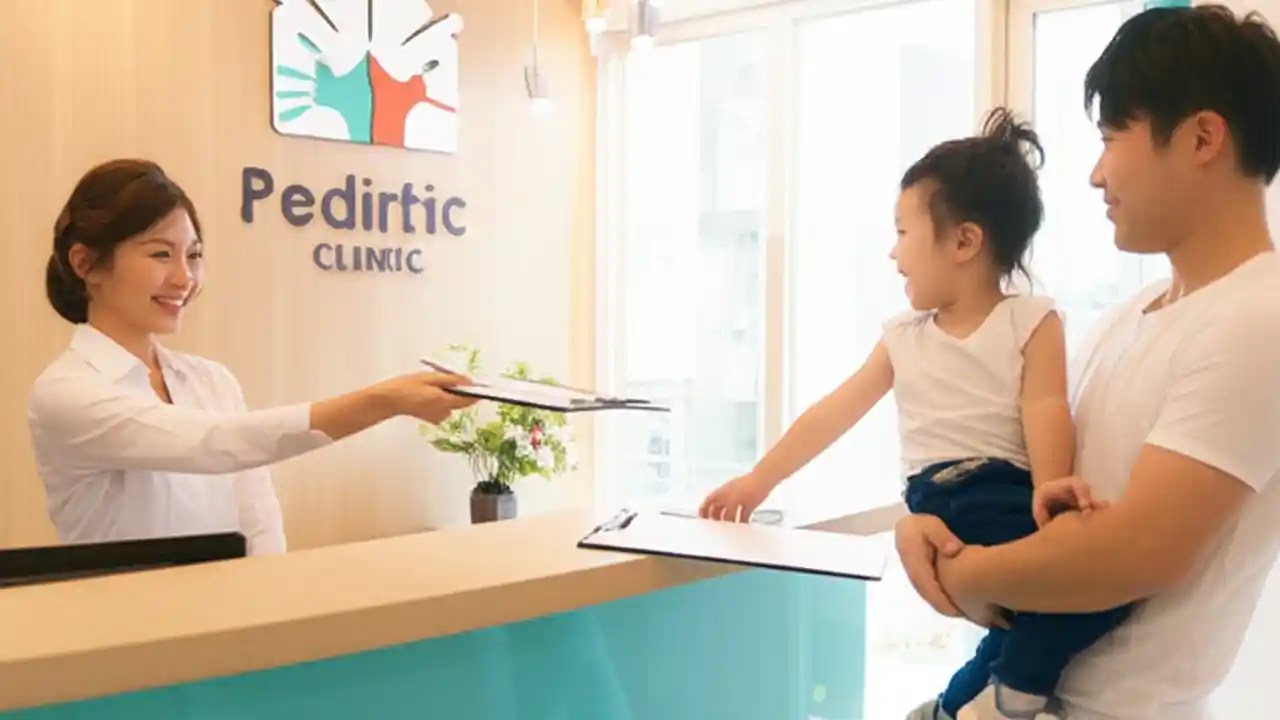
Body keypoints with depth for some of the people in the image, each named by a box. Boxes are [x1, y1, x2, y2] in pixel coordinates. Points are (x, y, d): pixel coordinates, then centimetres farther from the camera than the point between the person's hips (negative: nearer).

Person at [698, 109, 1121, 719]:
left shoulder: (1031, 319, 8)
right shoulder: (903, 336, 19)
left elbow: (1046, 414, -7)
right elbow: (831, 414, 23)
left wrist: (1049, 489, -26)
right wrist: (758, 480, 24)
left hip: (1011, 496, 1)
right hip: (941, 509, 0)